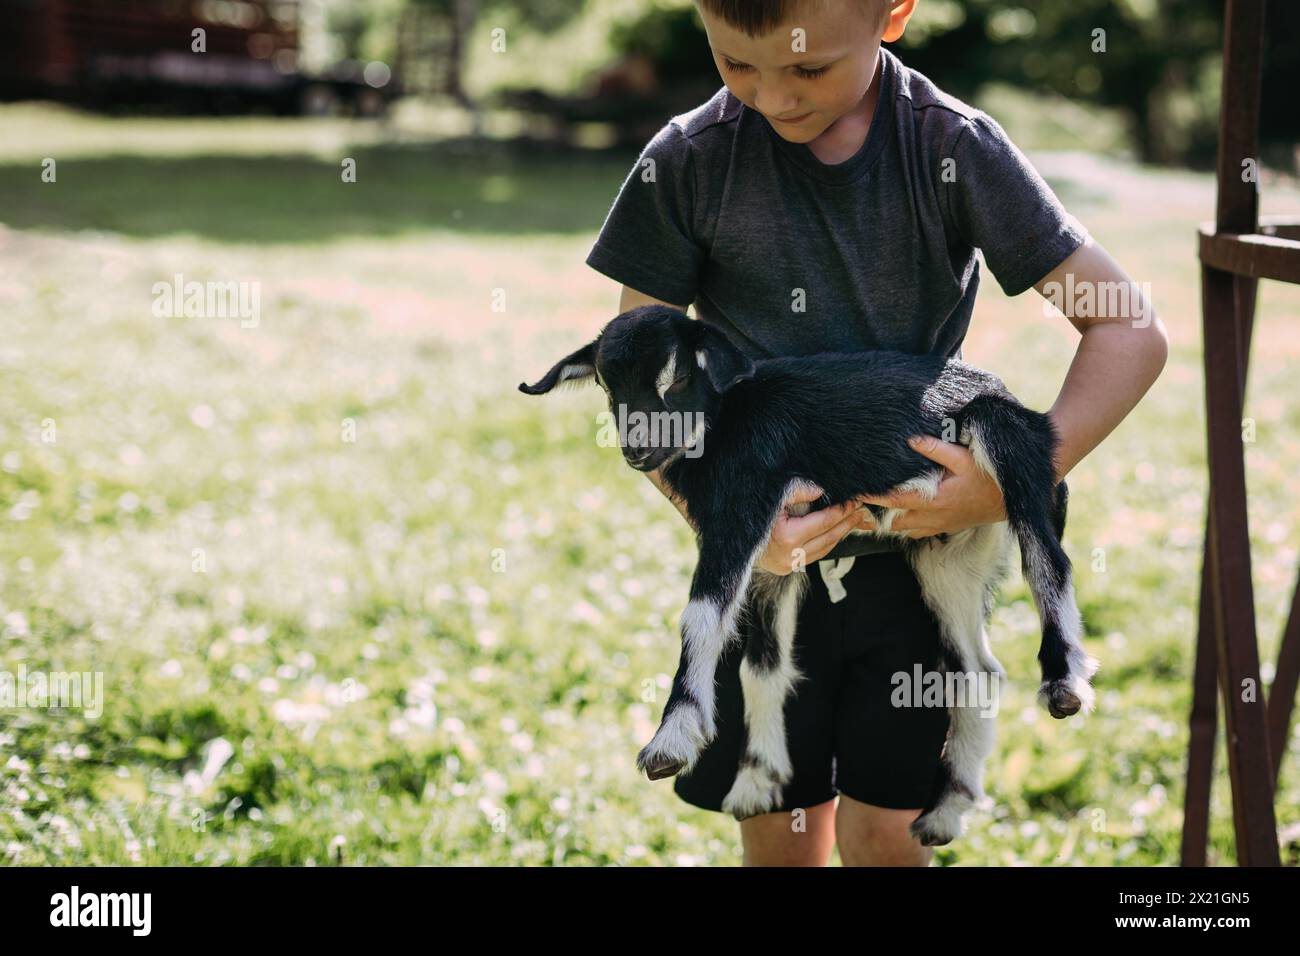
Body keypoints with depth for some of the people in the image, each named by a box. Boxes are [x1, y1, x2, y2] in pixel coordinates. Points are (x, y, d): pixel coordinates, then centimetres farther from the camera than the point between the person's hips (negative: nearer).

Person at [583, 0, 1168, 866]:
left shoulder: (955, 149, -11)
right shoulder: (688, 164, -8)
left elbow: (1131, 329, -11)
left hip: (915, 550, -1)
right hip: (764, 559, 1)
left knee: (884, 832, 0)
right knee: (780, 836, 9)